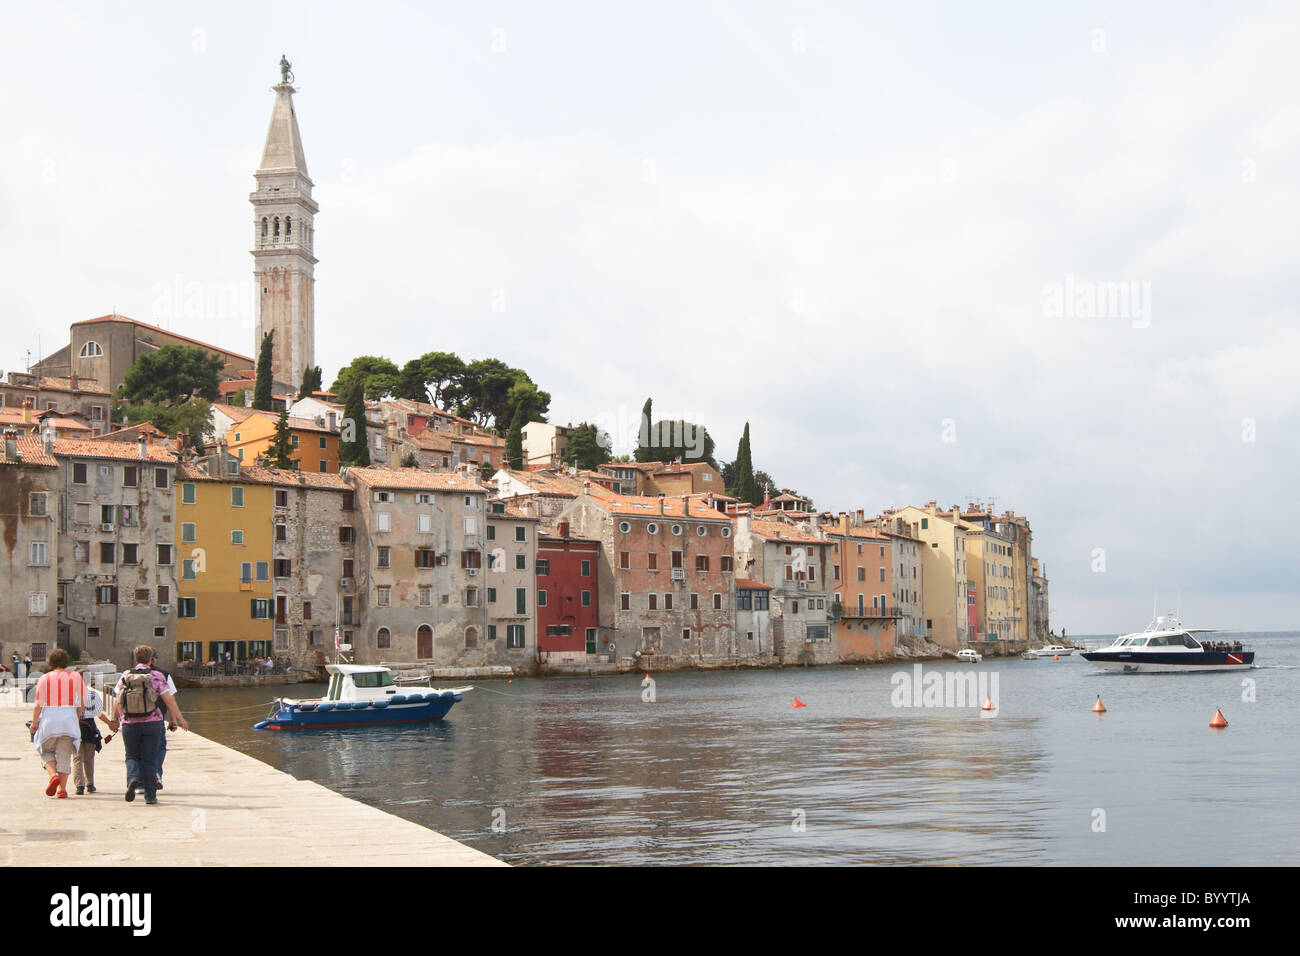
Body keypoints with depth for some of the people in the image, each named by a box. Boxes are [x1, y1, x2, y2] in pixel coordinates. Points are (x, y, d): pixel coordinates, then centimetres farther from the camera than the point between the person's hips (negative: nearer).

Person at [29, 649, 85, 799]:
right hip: (69, 719, 1)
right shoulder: (76, 677, 5)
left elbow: (38, 705, -1)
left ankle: (53, 775, -9)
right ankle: (62, 789, 2)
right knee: (64, 755, 7)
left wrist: (34, 723, 10)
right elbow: (82, 704, 3)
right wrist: (76, 719, 17)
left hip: (49, 719, -1)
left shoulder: (45, 678, 0)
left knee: (47, 751, 17)